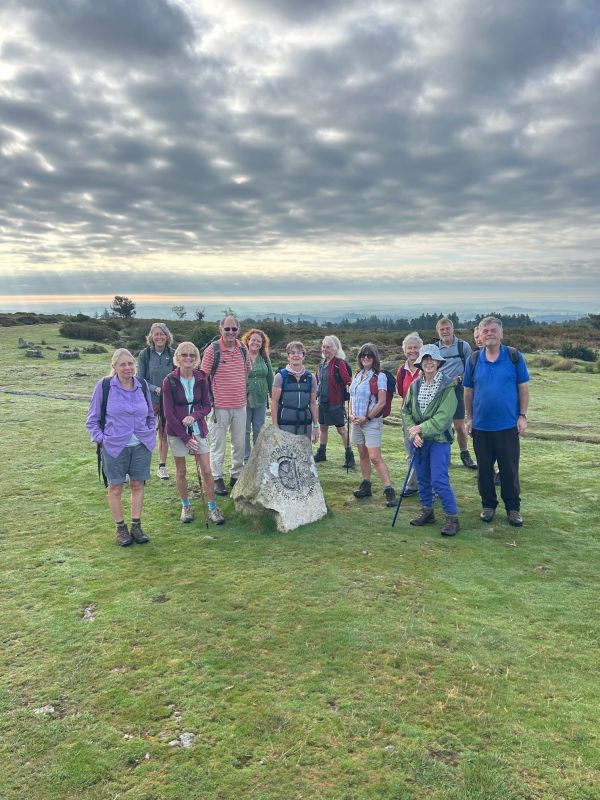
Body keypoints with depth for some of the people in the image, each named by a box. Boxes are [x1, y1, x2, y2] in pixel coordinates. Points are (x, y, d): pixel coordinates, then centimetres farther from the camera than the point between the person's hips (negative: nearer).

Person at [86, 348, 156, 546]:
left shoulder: (142, 385, 4)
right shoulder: (104, 386, -7)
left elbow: (150, 415, 19)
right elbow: (92, 418, 1)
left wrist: (151, 435, 10)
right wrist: (101, 439, -7)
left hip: (142, 446, 3)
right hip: (114, 447, -3)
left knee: (138, 485, 8)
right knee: (115, 487, 5)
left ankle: (136, 526, 19)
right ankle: (121, 528, 19)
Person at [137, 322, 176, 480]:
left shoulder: (173, 354, 2)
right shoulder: (145, 354, -1)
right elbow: (140, 379, -2)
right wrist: (155, 388, -17)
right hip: (150, 400, -2)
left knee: (164, 434, 10)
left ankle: (162, 466, 21)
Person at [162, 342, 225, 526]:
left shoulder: (201, 379, -2)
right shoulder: (170, 381, -11)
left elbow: (207, 406, 5)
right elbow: (168, 413, -10)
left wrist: (194, 416, -17)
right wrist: (186, 438, -12)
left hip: (198, 429, 2)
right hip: (177, 431, -2)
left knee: (206, 470, 0)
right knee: (181, 471, 8)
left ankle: (212, 508, 13)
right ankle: (186, 507, 26)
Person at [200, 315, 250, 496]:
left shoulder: (243, 350, 6)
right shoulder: (212, 349, -8)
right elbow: (203, 377, -5)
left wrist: (244, 393, 14)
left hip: (240, 405, 5)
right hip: (219, 405, -5)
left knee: (240, 443, 12)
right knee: (218, 444, 3)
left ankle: (236, 475, 28)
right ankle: (217, 478, 15)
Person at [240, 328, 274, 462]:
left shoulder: (265, 359, 9)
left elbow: (270, 379, 13)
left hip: (261, 400, 3)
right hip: (244, 399, -3)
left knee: (259, 429, 11)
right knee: (245, 430, 4)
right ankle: (245, 458, 14)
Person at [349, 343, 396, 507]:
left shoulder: (379, 376, -9)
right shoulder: (357, 376, 12)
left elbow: (381, 402, -14)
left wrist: (366, 418, -14)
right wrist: (351, 414, 1)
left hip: (371, 421, -7)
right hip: (357, 421, 7)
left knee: (375, 457, -13)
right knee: (362, 455, 13)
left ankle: (389, 490, -10)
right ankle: (365, 486, 22)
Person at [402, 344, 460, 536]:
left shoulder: (447, 386, -10)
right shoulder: (415, 386, 6)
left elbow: (443, 416, -16)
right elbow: (406, 412, 4)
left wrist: (421, 428, -17)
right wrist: (413, 432, -11)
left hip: (439, 439, -5)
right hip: (418, 440, 6)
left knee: (439, 480, -10)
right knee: (422, 478, 14)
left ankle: (452, 518, 2)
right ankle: (427, 511, 30)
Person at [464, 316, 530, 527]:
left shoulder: (514, 357, -2)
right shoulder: (473, 360, 3)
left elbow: (523, 388, 0)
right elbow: (468, 391, 9)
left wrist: (523, 416, -5)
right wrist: (469, 418, 7)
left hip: (508, 425, -2)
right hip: (481, 425, 2)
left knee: (510, 469, 5)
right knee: (484, 469, 10)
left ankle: (513, 508, 19)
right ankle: (488, 505, 25)